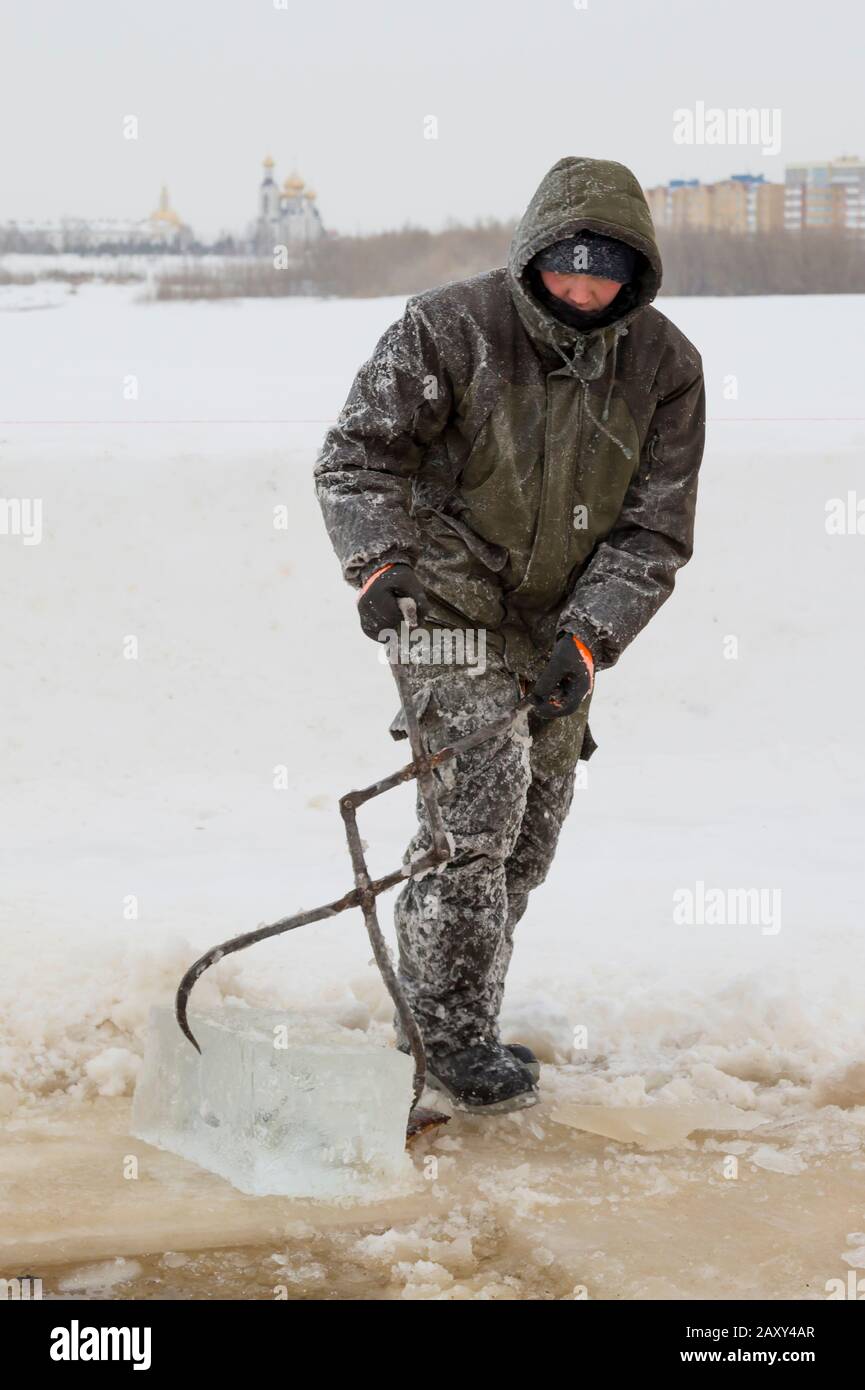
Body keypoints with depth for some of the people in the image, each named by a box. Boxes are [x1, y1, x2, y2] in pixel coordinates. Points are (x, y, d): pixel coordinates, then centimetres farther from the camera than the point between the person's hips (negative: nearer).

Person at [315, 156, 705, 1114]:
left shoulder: (665, 367, -7)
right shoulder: (451, 329, -16)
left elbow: (655, 528, -6)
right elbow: (359, 451, -9)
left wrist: (588, 637, -18)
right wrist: (380, 562, -25)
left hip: (558, 626, 5)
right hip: (449, 599, -5)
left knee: (530, 831, 12)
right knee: (480, 797, -17)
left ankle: (442, 1014, 30)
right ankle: (450, 1037, -4)